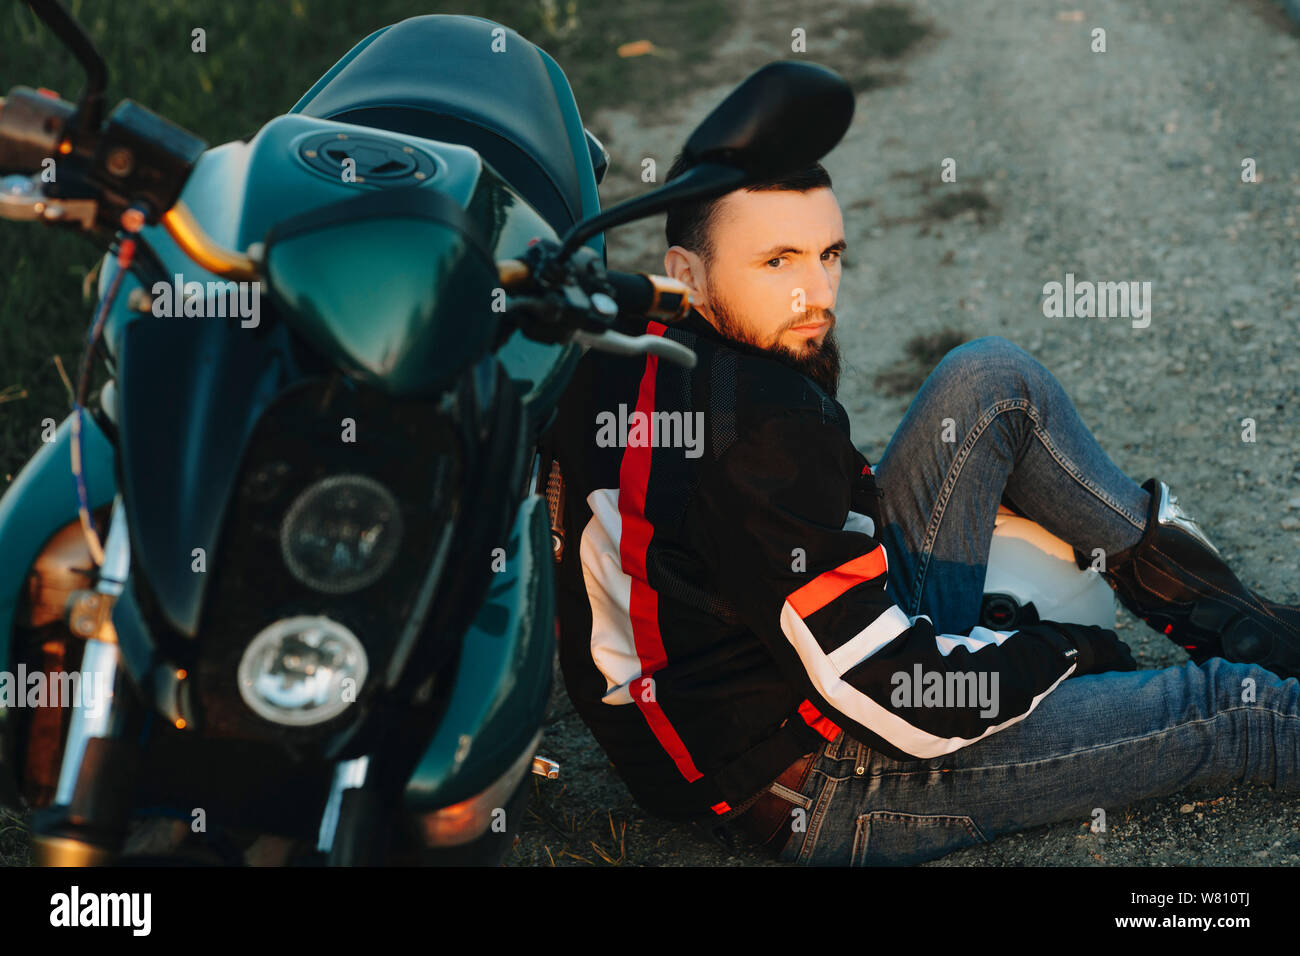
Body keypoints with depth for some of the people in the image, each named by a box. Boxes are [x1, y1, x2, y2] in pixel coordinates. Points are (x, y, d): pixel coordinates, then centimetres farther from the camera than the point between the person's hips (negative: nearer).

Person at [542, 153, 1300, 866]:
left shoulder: (629, 348, -4)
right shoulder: (761, 425, -32)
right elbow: (889, 695, -28)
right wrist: (1065, 654, -10)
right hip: (825, 796, -9)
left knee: (994, 380, 6)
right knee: (1232, 708, -6)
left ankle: (1228, 612, 17)